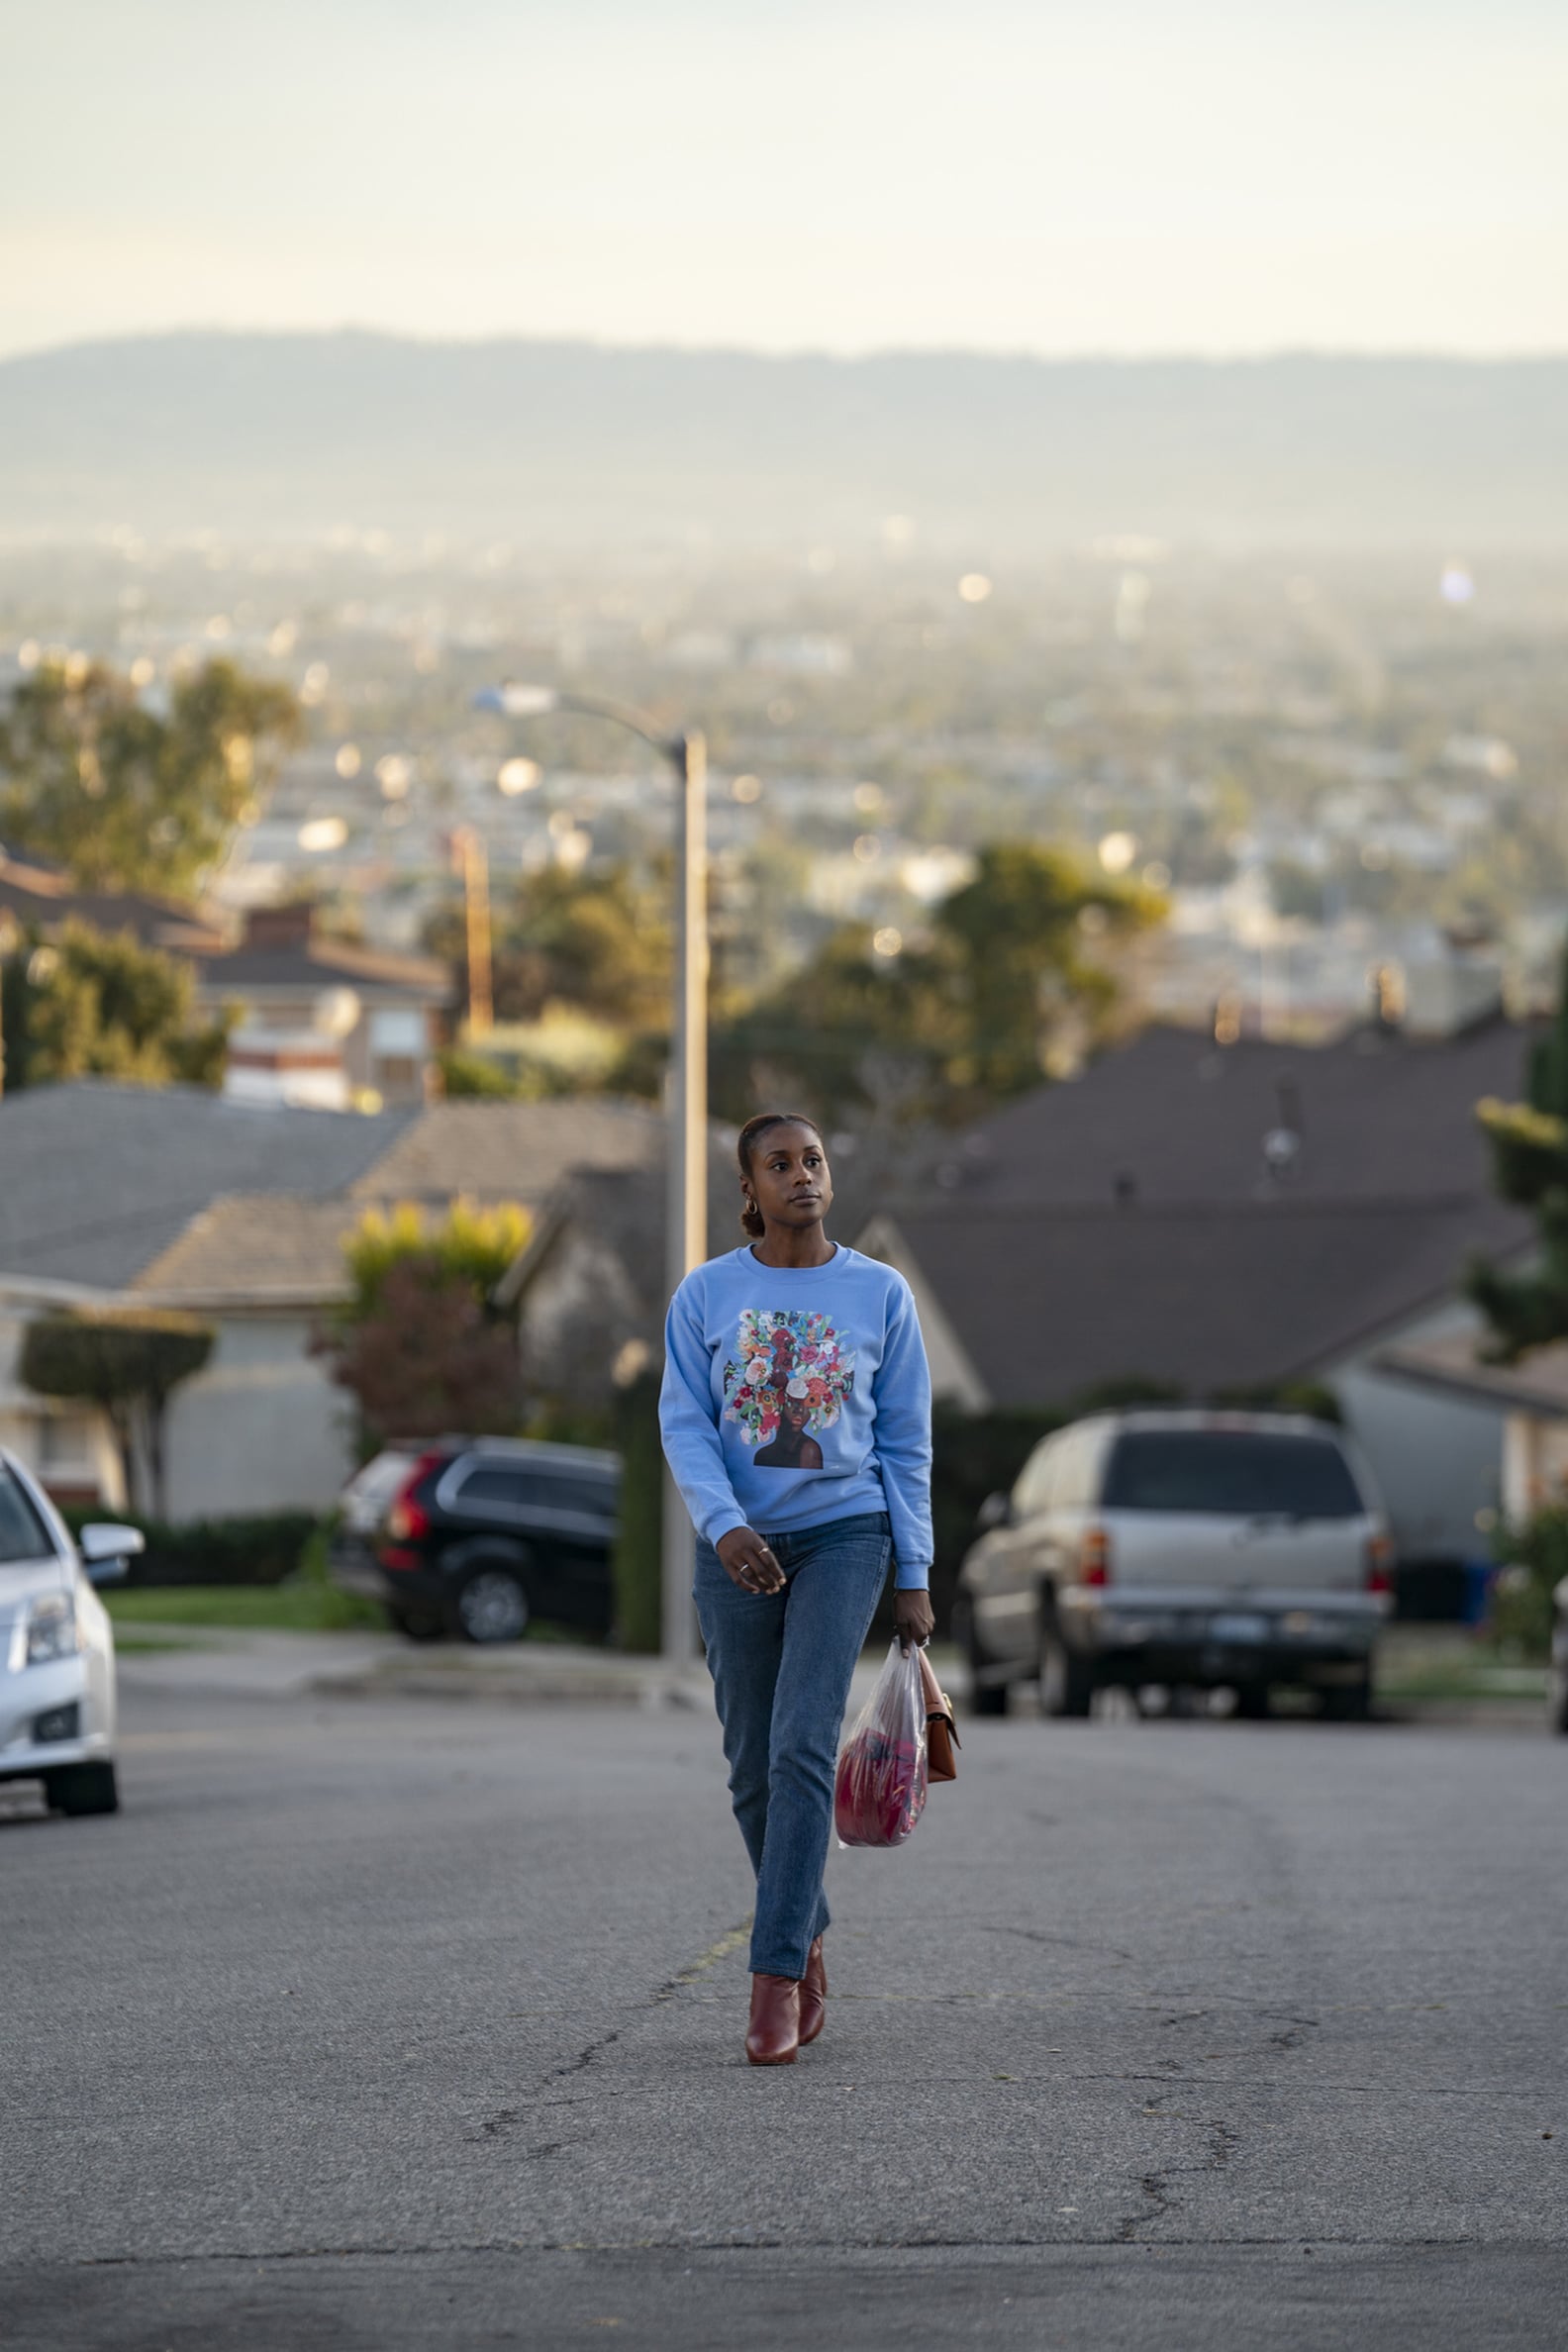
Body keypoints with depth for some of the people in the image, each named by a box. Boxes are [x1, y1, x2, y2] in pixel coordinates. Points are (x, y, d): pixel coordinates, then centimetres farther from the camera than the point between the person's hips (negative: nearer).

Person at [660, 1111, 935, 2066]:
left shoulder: (881, 1294, 1)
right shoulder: (705, 1295, 2)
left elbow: (907, 1443, 4)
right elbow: (684, 1426, -2)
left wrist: (915, 1578, 3)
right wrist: (724, 1526, -20)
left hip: (845, 1534, -2)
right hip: (740, 1548, 2)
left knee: (802, 1748, -16)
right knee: (754, 1766, 7)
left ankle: (777, 1974, -16)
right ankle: (808, 1940, 29)